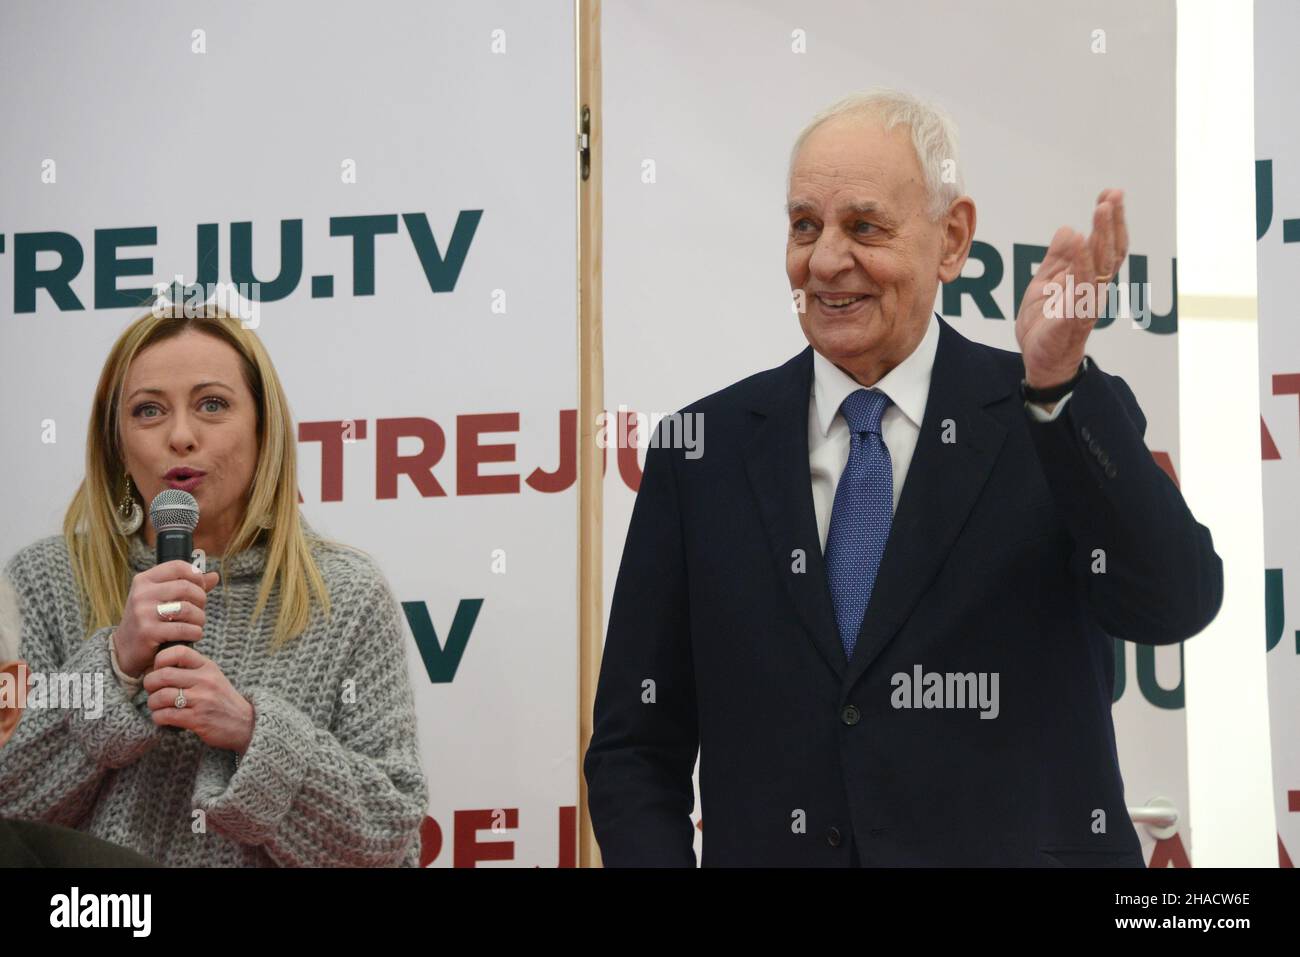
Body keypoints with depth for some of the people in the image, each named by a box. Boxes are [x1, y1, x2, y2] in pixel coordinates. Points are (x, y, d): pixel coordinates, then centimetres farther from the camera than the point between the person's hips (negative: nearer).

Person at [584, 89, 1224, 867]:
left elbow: (1175, 605, -21)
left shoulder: (1072, 419, -3)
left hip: (1020, 847, -1)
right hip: (766, 848, 2)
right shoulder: (705, 448, 1)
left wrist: (1060, 382, -31)